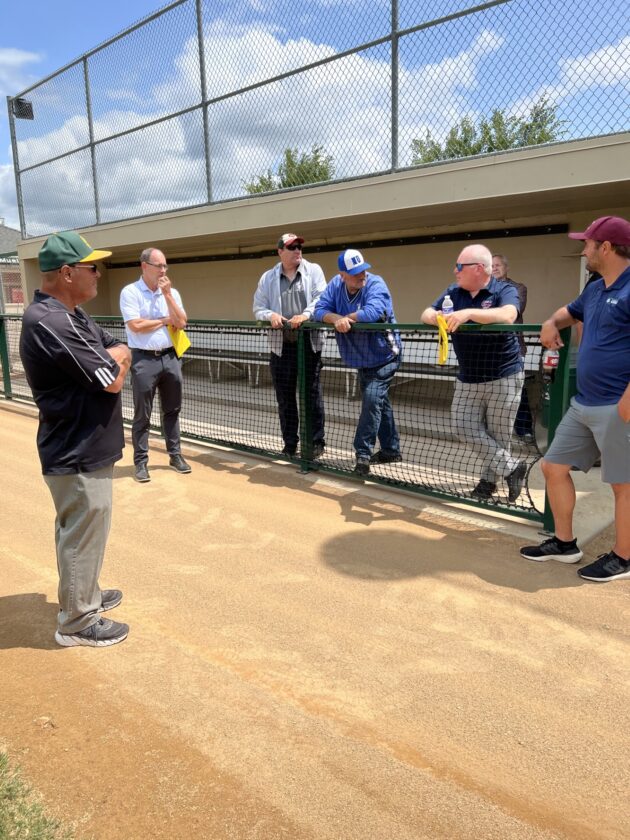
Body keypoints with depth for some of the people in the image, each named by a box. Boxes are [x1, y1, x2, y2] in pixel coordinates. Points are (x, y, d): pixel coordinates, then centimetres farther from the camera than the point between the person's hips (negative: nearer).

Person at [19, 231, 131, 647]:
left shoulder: (72, 315, 10)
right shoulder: (50, 322, -24)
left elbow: (123, 354, 10)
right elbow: (114, 379, -24)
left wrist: (105, 361, -10)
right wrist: (111, 363, -2)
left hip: (85, 448, 10)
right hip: (79, 455, -10)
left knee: (81, 531, 23)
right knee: (83, 535, 5)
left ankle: (86, 594, 41)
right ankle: (77, 621, 22)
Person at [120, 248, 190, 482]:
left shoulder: (172, 293, 9)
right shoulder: (130, 292, -6)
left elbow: (181, 323, -1)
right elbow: (135, 326, -16)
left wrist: (167, 294, -7)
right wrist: (165, 320, -4)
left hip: (170, 357, 5)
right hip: (144, 360, -5)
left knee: (172, 410, 13)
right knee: (142, 414, 3)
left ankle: (175, 455, 25)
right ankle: (141, 461, 13)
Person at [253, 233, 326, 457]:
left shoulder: (313, 271, 5)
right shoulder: (268, 278, 10)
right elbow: (258, 308, 7)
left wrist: (306, 315, -26)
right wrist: (271, 315, -15)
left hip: (309, 343, -2)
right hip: (280, 345, 2)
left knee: (312, 393, 2)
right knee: (284, 397, 7)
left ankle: (316, 441, 14)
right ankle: (290, 443, 19)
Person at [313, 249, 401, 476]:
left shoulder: (375, 284, -20)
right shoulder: (335, 285, -4)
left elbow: (373, 312, -37)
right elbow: (319, 311, -10)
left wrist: (346, 318, -23)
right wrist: (337, 319, -30)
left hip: (384, 357, -7)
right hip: (362, 359, 7)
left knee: (372, 399, -18)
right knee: (378, 403, 15)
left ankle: (363, 454, -9)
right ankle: (391, 450, 29)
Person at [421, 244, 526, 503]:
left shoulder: (505, 290, -9)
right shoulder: (453, 292, 7)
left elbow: (507, 316, -29)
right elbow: (426, 314, 4)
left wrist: (469, 313, -37)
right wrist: (434, 317, -20)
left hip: (504, 377, -5)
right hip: (467, 379, 6)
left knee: (498, 434, 4)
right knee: (465, 428, 1)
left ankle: (489, 479, 23)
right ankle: (511, 467, 13)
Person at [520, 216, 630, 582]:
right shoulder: (595, 289, 14)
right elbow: (571, 311, 35)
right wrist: (552, 323, 13)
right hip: (583, 404, 10)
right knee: (554, 467, 12)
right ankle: (564, 543, 26)